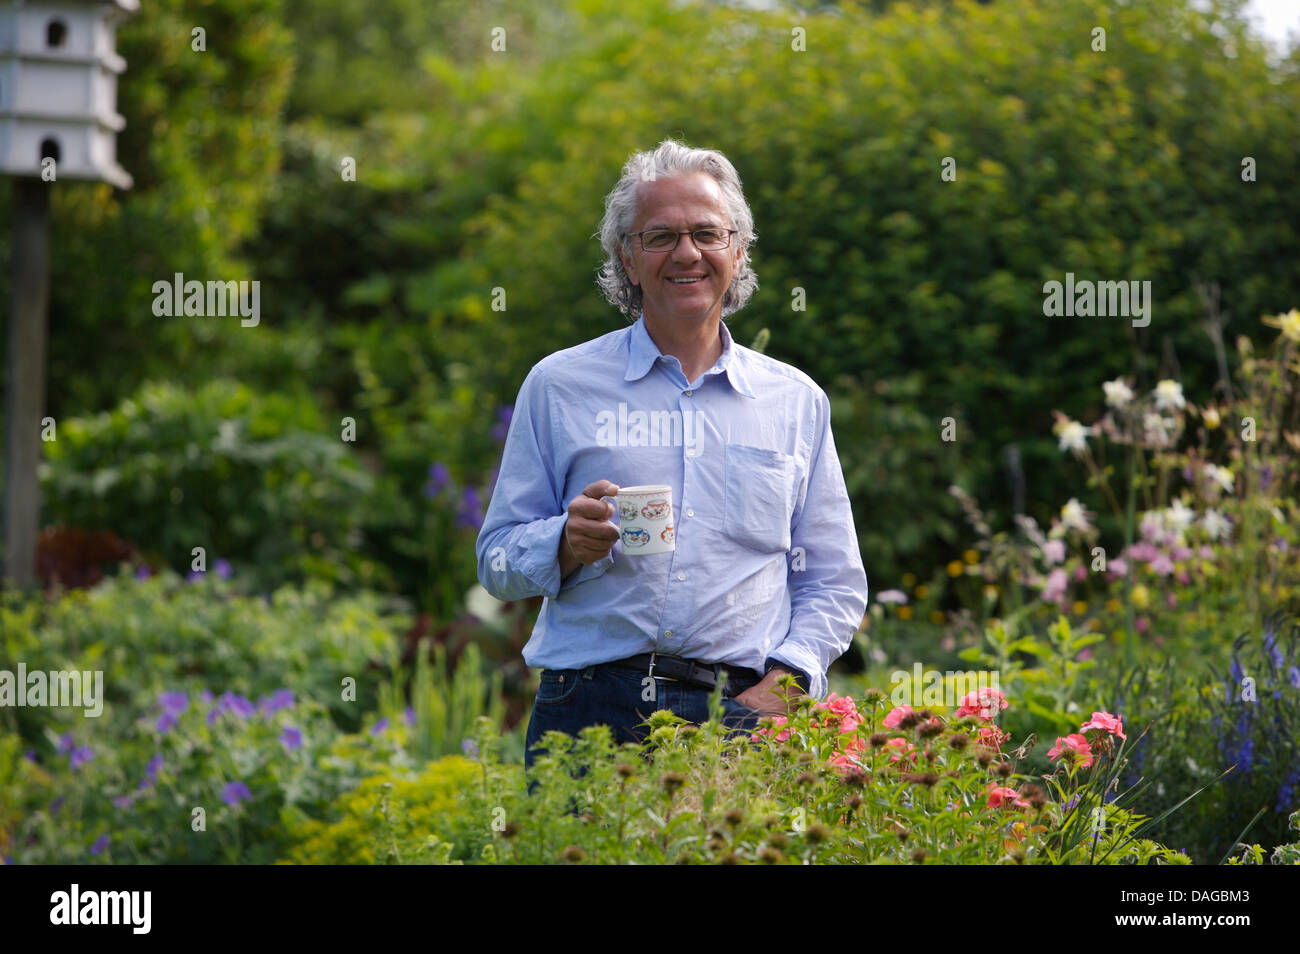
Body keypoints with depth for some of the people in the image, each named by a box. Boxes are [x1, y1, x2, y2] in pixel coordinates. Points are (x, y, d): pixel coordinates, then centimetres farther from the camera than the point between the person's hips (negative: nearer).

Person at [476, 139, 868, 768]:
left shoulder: (796, 401, 15)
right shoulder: (558, 386, 10)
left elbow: (833, 581, 16)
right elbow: (498, 561, 10)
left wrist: (783, 682, -1)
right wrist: (569, 545, -11)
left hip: (744, 714, 1)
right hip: (592, 710, -1)